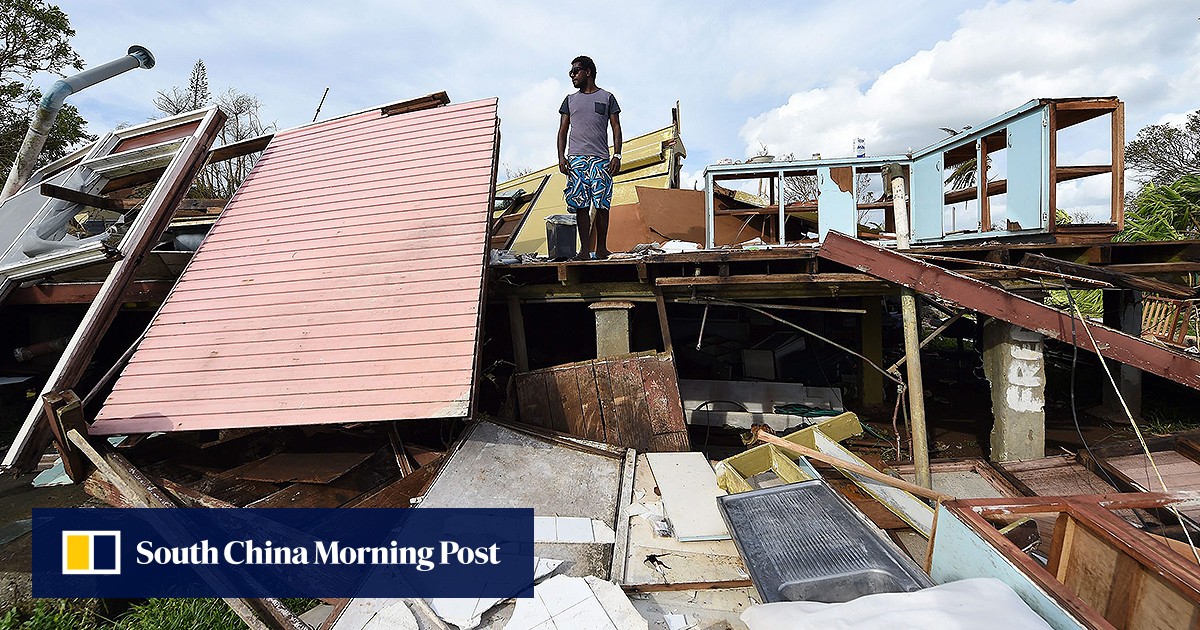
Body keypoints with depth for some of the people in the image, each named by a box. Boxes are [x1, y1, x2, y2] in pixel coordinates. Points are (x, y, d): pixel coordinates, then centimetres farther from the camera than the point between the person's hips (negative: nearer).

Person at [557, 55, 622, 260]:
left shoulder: (607, 97, 13)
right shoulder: (570, 100, 20)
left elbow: (616, 128, 8)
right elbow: (563, 130, 15)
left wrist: (617, 155, -4)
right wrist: (561, 156, 1)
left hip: (601, 158, -2)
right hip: (576, 158, 2)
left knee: (602, 204, -7)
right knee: (580, 205, -5)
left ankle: (601, 247, 2)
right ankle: (584, 248, -3)